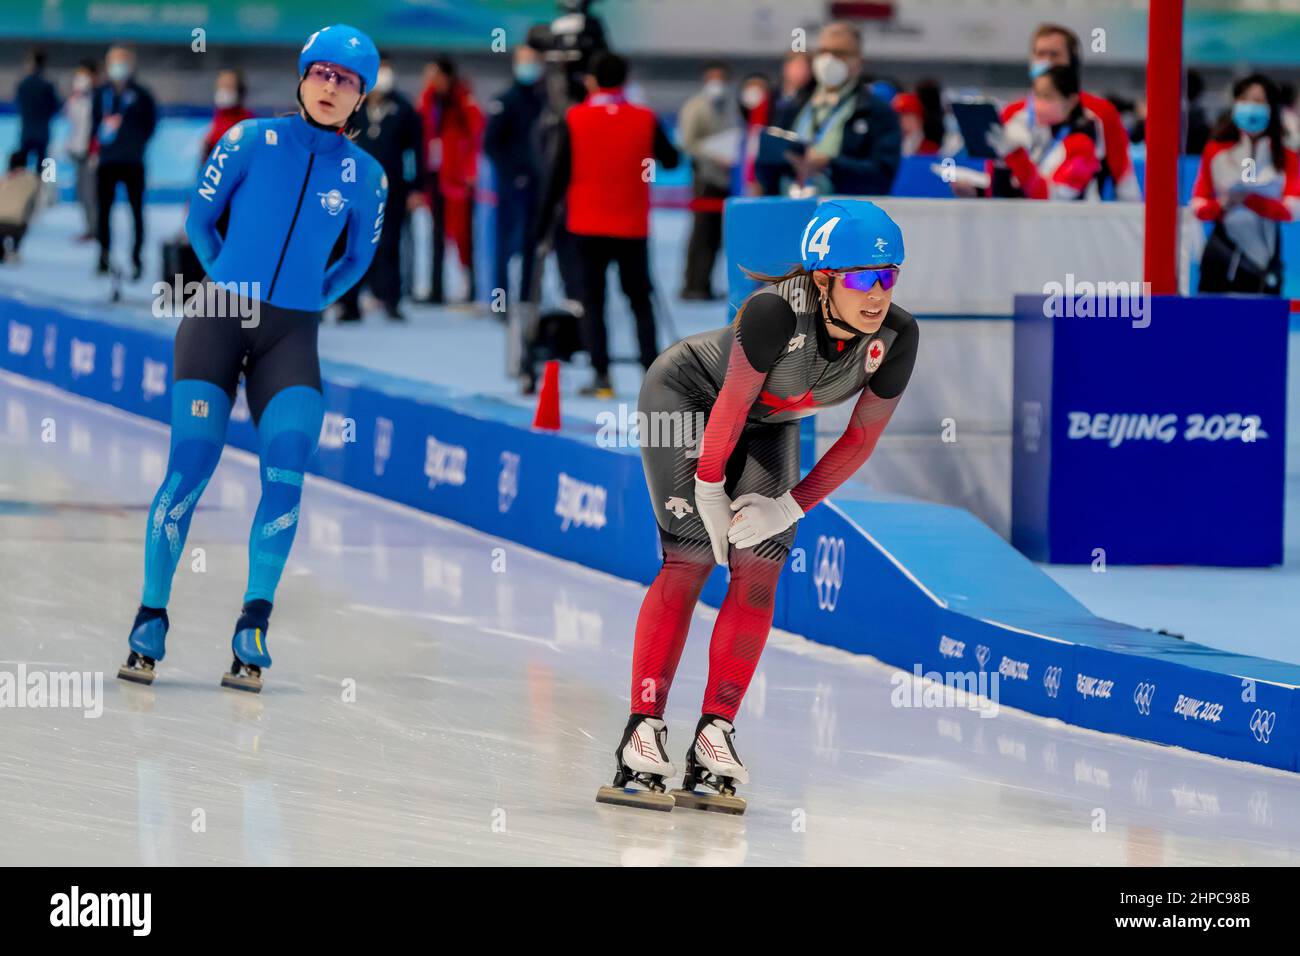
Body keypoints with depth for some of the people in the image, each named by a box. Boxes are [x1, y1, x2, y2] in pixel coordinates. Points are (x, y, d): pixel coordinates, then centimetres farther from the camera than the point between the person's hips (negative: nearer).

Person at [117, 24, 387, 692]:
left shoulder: (366, 177, 3)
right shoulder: (250, 141, -2)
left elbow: (359, 258, 20)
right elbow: (199, 221, 8)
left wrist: (312, 299, 12)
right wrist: (237, 284, 9)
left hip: (291, 337, 2)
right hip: (217, 319, -2)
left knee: (284, 476, -13)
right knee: (191, 467, -9)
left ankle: (253, 627, -7)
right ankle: (150, 622, 0)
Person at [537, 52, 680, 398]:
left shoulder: (575, 120, -6)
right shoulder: (644, 119, -3)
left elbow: (559, 175, -6)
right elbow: (671, 161, 7)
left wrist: (543, 223, 1)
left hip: (588, 227, -1)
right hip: (632, 227, 1)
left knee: (593, 301, 5)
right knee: (640, 300, 12)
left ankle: (601, 376, -5)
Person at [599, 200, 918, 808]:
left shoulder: (895, 338, -25)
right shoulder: (777, 312, -40)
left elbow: (861, 439, -13)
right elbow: (731, 406, -28)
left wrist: (790, 507, -15)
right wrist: (709, 490, -18)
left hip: (770, 425, 5)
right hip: (686, 394, -5)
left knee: (759, 569, -9)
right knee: (692, 557, -15)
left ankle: (714, 735, -4)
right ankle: (642, 732, -12)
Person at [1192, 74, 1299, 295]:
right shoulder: (1216, 150, 6)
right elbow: (1199, 205, 5)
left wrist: (1250, 199, -21)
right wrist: (1221, 205, -18)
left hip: (1264, 257, 0)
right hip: (1222, 258, 0)